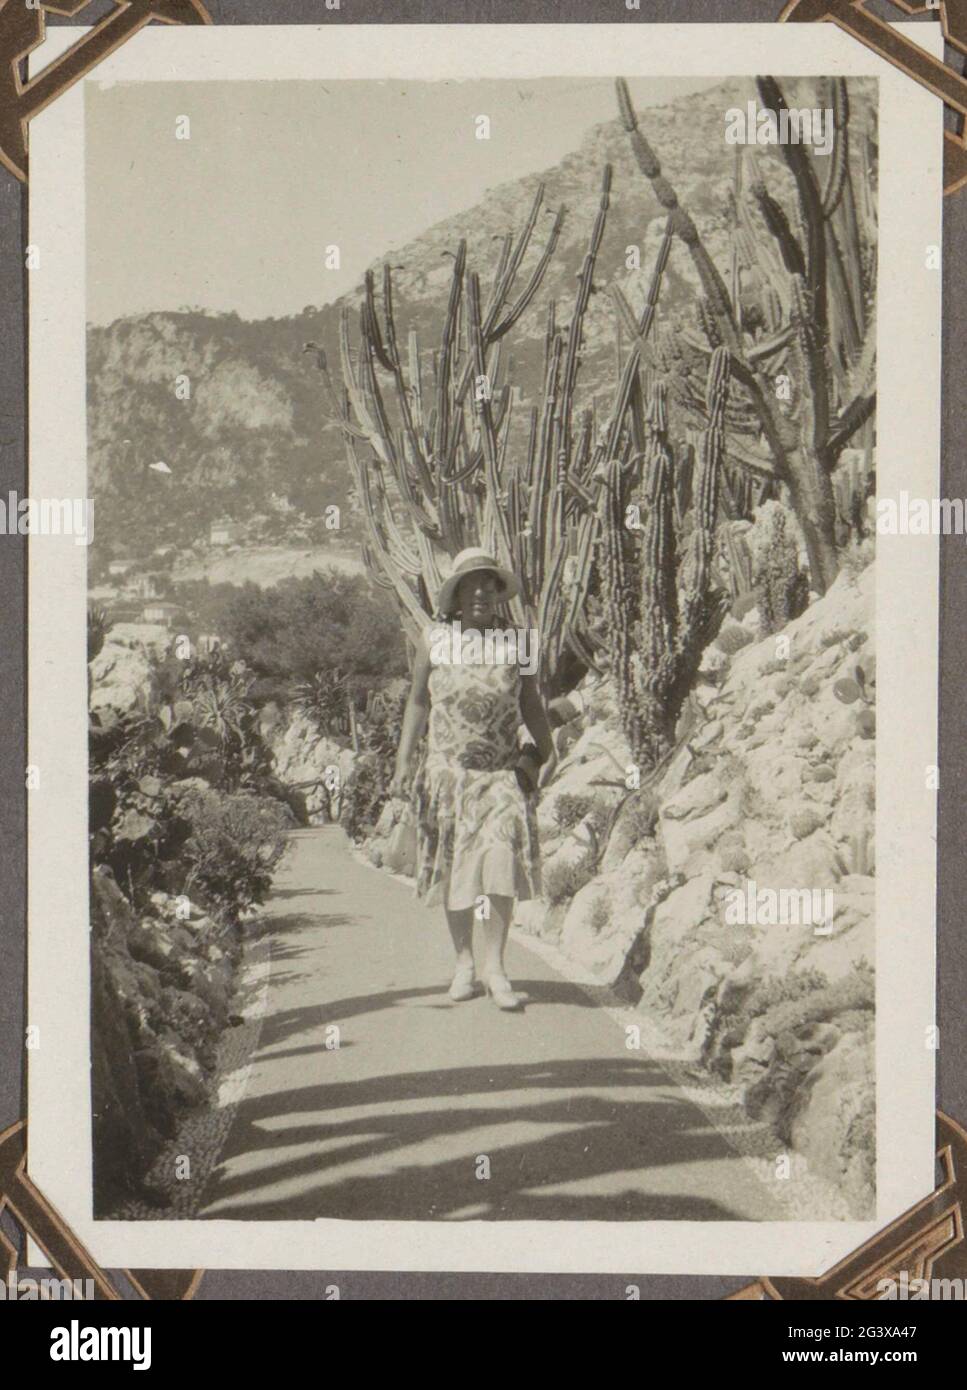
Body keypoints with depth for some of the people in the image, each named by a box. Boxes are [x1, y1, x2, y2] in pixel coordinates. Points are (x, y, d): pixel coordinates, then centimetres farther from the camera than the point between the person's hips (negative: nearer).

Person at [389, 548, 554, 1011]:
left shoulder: (515, 643, 3)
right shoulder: (434, 642, 1)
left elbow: (530, 702, 12)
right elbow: (417, 702, 8)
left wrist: (544, 748, 1)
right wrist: (404, 761, 3)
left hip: (501, 773, 0)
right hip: (447, 772, 1)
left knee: (501, 863, -13)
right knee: (454, 868, 7)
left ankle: (494, 966, -5)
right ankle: (463, 962, 21)